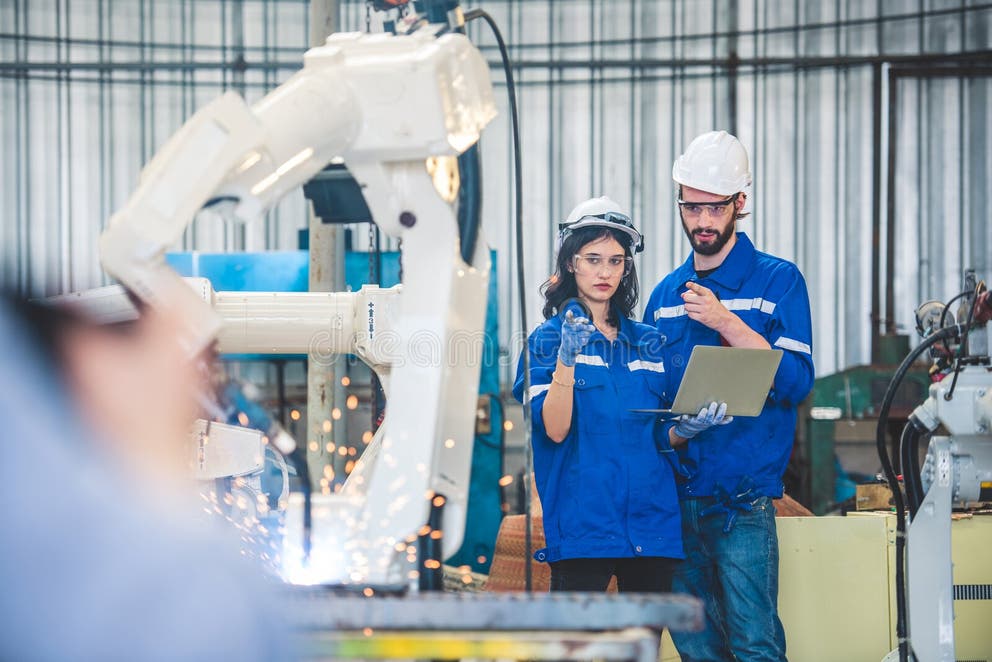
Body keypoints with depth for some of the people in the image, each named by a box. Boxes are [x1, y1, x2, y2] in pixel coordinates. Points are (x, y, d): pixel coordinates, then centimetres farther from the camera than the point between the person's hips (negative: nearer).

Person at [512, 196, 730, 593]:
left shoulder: (649, 343, 16)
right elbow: (555, 429, -9)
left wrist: (689, 427, -4)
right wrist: (566, 359, -21)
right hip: (582, 525, -4)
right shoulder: (548, 339, 3)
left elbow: (661, 436, 17)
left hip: (651, 520, 4)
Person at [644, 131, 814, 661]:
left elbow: (796, 382, -9)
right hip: (674, 493, 5)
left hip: (742, 494, -5)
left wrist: (727, 323, -16)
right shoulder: (666, 294, 15)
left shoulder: (777, 281, 0)